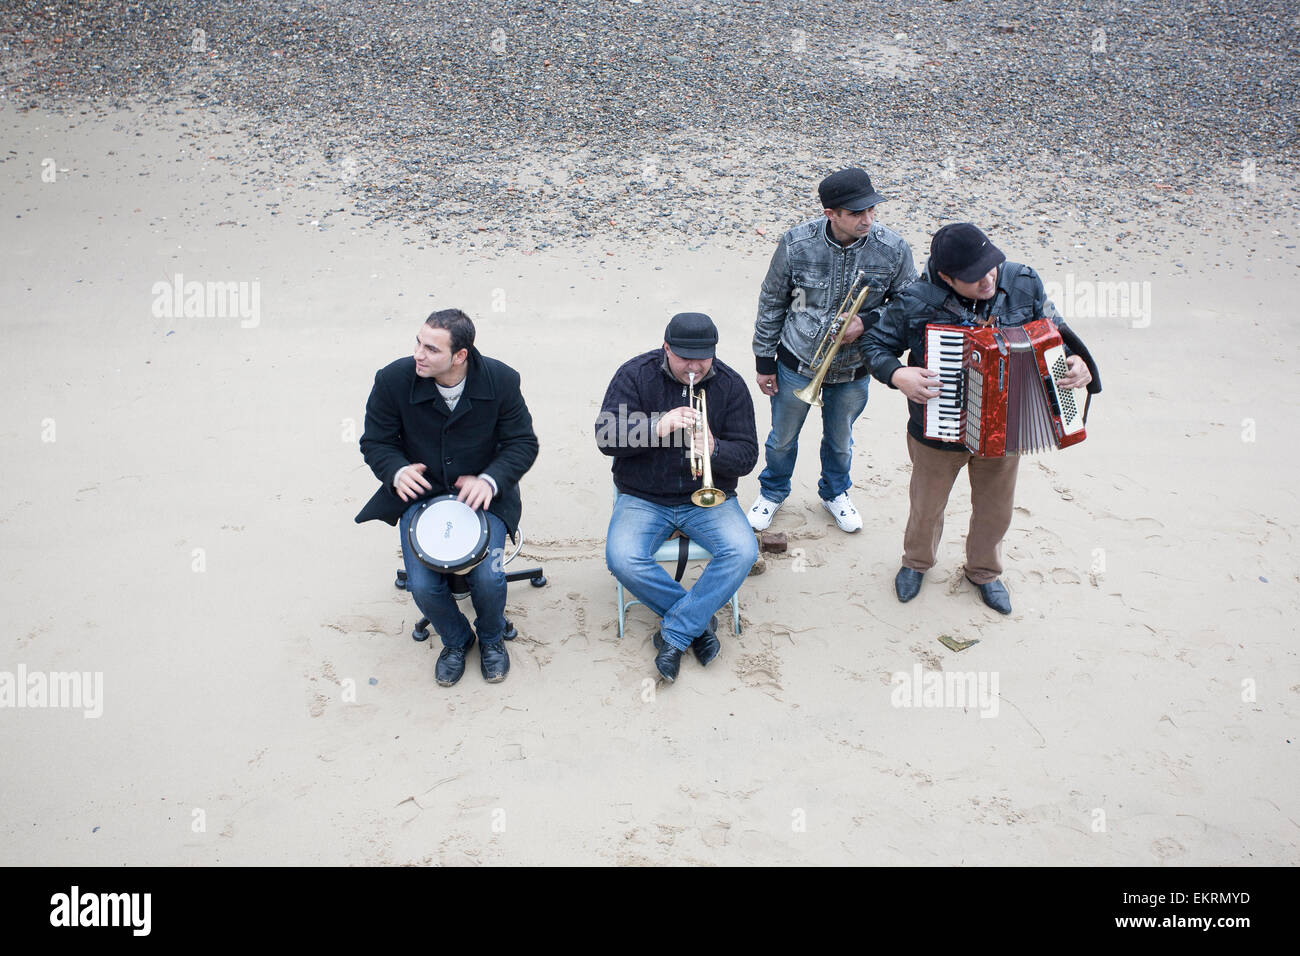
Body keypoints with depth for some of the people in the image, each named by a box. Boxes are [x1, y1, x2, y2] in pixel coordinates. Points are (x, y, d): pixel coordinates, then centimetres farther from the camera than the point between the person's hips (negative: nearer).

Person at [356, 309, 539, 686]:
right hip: (421, 492, 1)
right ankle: (455, 640, 18)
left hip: (482, 494, -1)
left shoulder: (501, 380, -13)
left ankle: (491, 637, 16)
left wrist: (490, 479, -22)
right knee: (423, 585, -18)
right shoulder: (393, 379, -13)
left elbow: (523, 443, -5)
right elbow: (375, 441, 0)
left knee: (488, 579, -21)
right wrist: (397, 471, -22)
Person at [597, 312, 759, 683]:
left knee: (743, 552, -27)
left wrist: (714, 450, -26)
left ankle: (675, 634, -15)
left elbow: (747, 455, -2)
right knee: (622, 559, -28)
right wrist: (658, 427, -30)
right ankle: (699, 620, -7)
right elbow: (606, 437, -13)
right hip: (643, 498, -1)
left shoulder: (730, 385, -1)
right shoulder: (635, 374, -5)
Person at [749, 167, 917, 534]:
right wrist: (764, 361, -2)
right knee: (782, 439, 20)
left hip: (852, 372, 1)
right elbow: (771, 303, -7)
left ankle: (835, 493, 53)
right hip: (796, 365, -1)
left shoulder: (893, 250, -19)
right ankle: (772, 492, 50)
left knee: (840, 442, 24)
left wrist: (867, 321, -22)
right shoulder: (796, 243, -20)